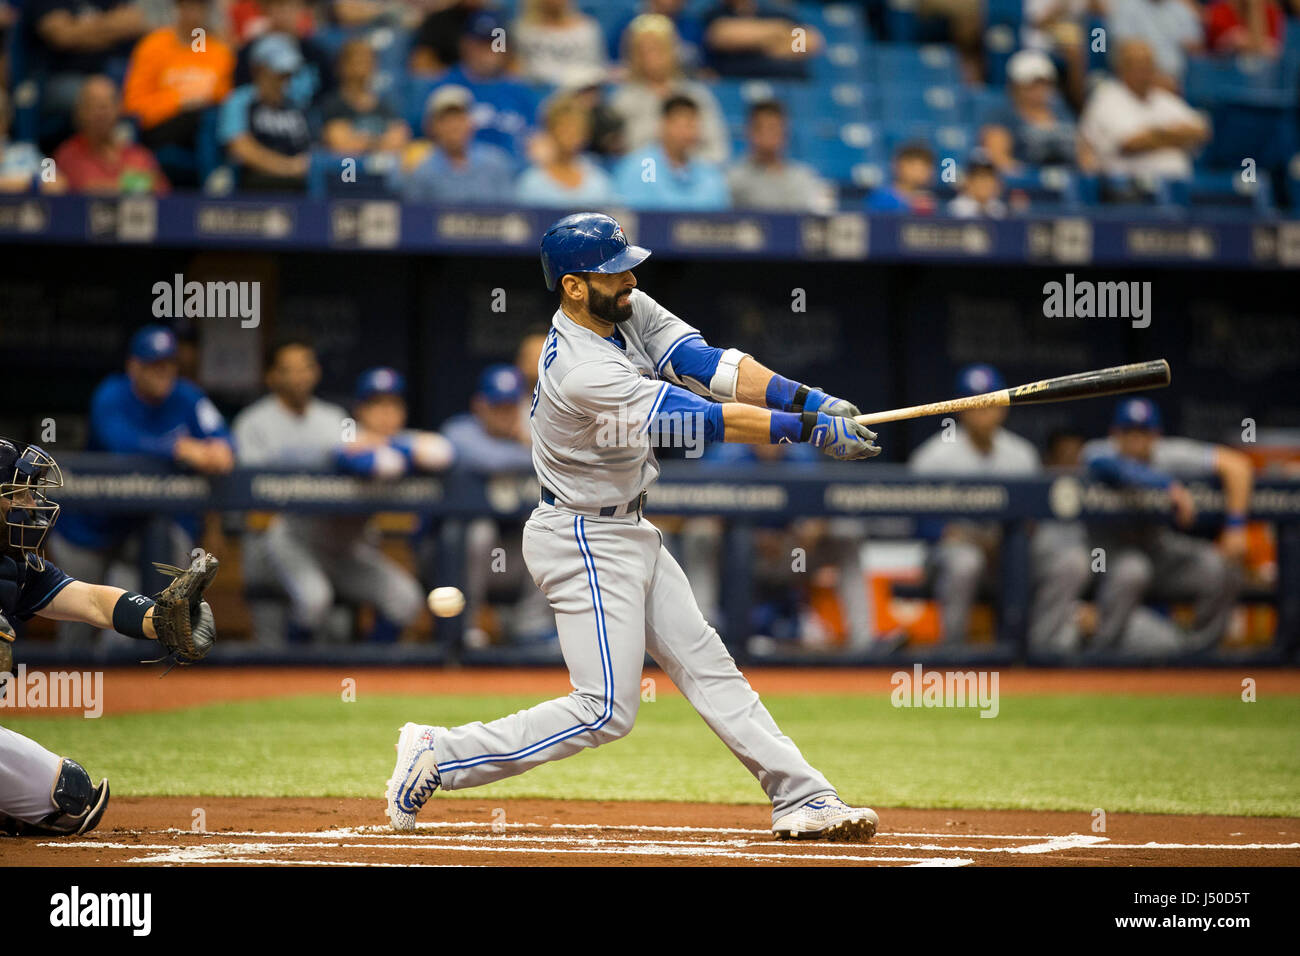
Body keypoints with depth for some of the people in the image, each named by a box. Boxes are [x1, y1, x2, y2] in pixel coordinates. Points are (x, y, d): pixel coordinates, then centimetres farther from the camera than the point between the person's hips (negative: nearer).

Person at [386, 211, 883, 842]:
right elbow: (701, 419, -30)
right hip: (584, 543, -10)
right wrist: (808, 428, -30)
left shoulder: (630, 311, -1)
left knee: (707, 666, 10)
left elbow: (708, 364, -9)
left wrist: (808, 399, -21)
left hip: (627, 531, 10)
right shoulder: (581, 372, -29)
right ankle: (440, 755, 0)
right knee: (605, 712, -9)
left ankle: (801, 799, 13)